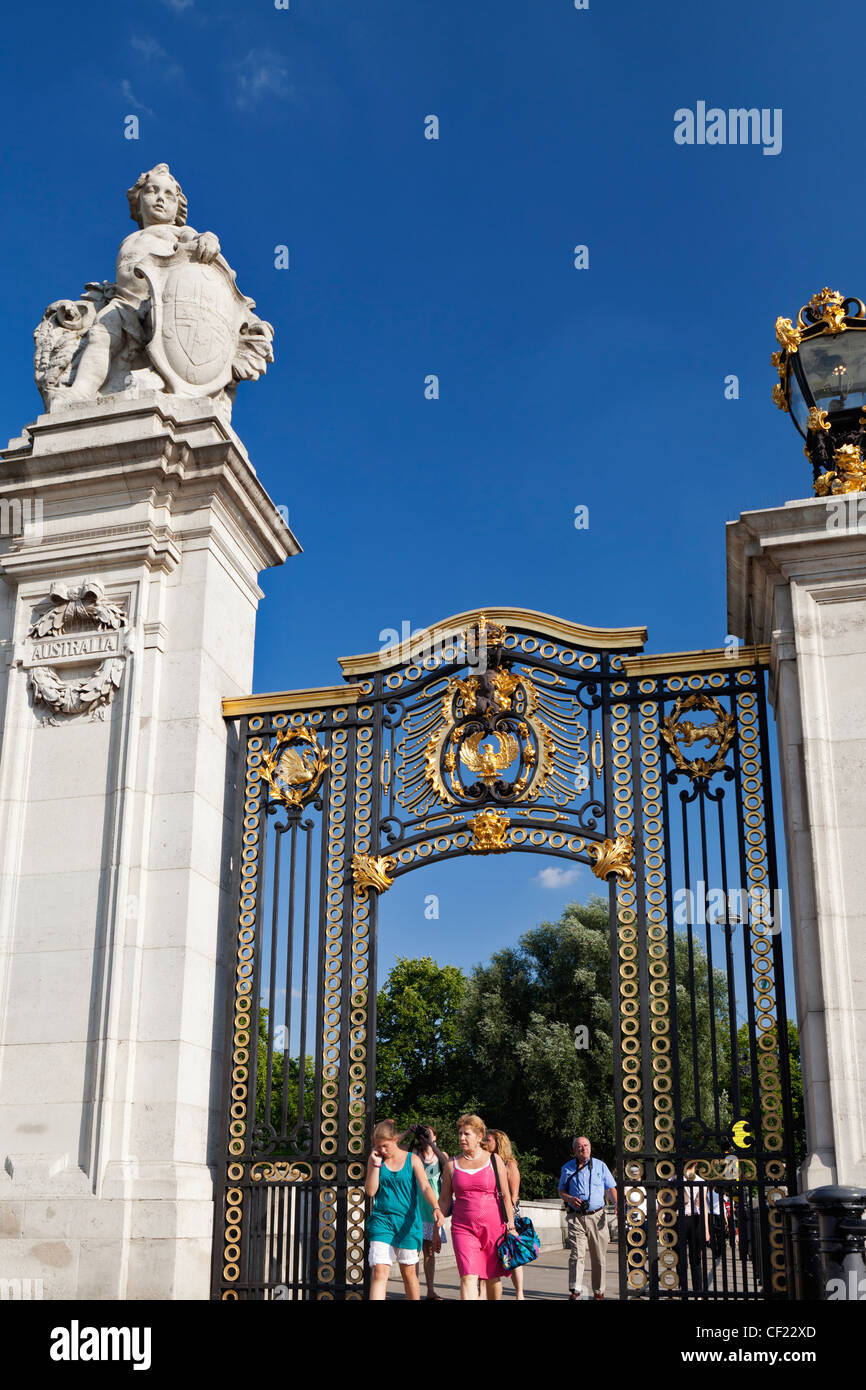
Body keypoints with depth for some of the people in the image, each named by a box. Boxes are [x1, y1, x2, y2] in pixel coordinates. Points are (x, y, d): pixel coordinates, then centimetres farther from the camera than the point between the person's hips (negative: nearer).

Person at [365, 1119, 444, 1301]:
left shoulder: (412, 1160, 0)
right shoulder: (374, 1159, 4)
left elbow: (425, 1187, -11)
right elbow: (370, 1191, -1)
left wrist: (436, 1208, -28)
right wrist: (377, 1164, -10)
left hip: (407, 1220, 0)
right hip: (381, 1219, 0)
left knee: (409, 1273, 9)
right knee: (380, 1271, -13)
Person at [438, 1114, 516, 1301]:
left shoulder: (494, 1160, 4)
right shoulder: (452, 1165, 7)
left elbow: (506, 1196, 5)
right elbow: (444, 1200, 10)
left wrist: (510, 1226, 0)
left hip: (493, 1225, 0)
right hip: (463, 1228, 0)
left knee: (493, 1276, 10)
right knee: (468, 1277, -14)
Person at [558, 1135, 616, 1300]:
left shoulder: (600, 1166, 9)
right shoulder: (567, 1168, 10)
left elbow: (611, 1188, 12)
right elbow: (561, 1190, 16)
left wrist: (617, 1203, -7)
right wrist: (569, 1198, -6)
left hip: (597, 1216, 1)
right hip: (576, 1217, -1)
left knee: (598, 1257, 4)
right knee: (577, 1254, -13)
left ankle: (598, 1291, 14)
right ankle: (576, 1290, -14)